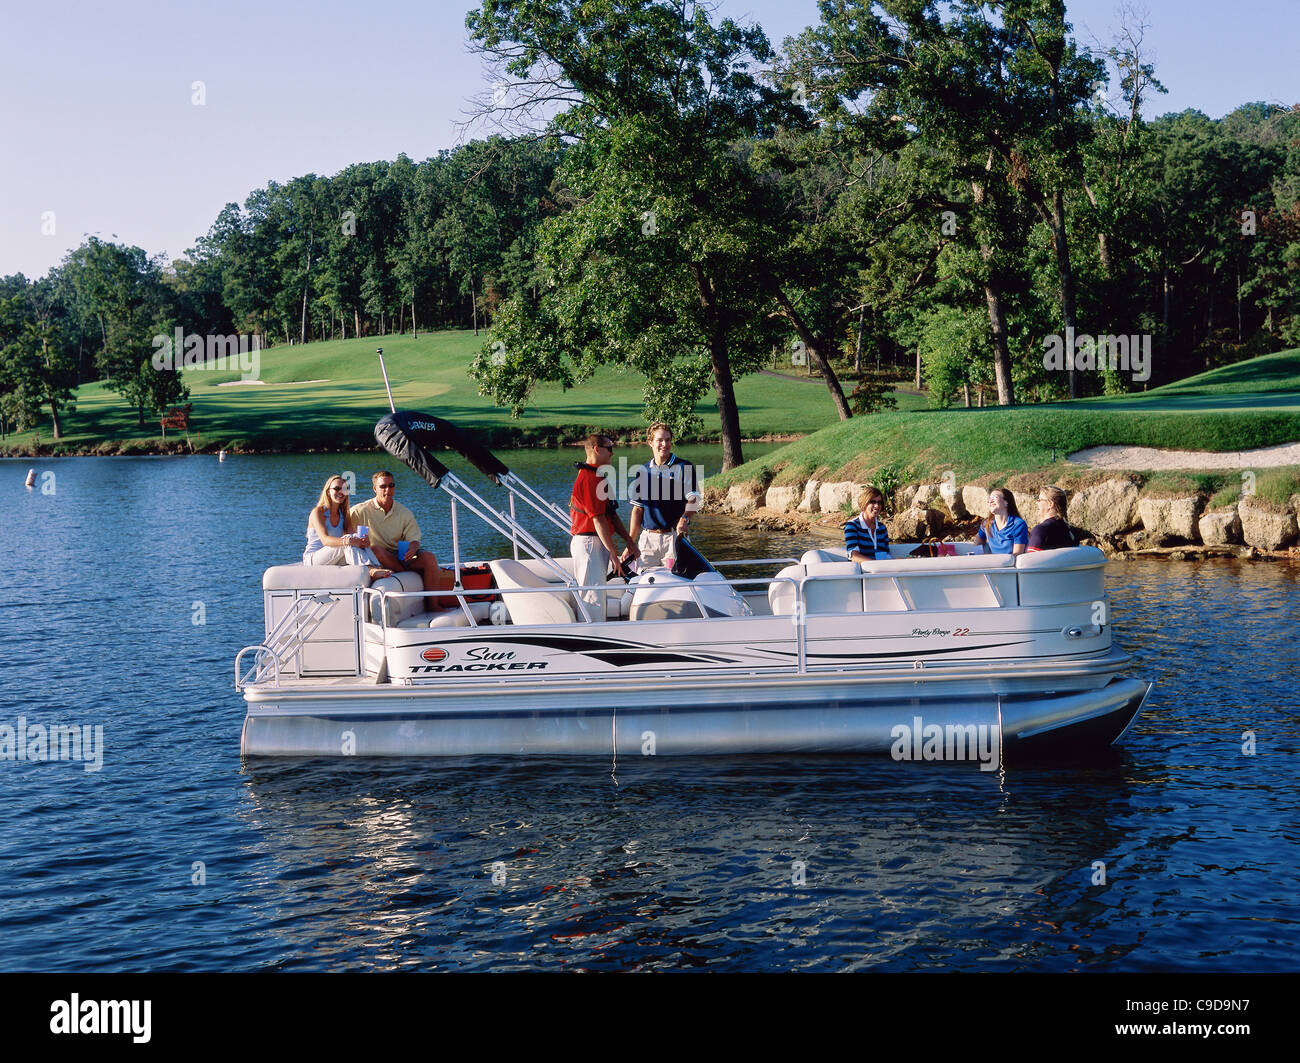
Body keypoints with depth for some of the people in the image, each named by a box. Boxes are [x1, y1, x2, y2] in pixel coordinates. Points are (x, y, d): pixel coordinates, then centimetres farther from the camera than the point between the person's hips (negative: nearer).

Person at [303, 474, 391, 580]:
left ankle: (375, 567, -45)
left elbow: (353, 535, -5)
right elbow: (325, 540, -24)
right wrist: (346, 541, -43)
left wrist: (363, 540, -31)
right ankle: (370, 571, -49)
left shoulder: (344, 514, 12)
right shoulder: (318, 512, -8)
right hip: (312, 559, -6)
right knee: (348, 542, -29)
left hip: (334, 561, 6)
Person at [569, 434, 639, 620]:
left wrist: (630, 542, 15)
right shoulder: (588, 479, -17)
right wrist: (614, 555, -17)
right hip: (588, 542, -11)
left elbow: (612, 514, 20)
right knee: (592, 598, -9)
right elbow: (598, 520, -19)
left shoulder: (599, 477, 17)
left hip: (599, 542, 11)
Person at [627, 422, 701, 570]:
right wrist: (630, 544, 10)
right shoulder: (642, 471, 13)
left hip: (675, 536, -3)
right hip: (647, 538, 3)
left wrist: (685, 518, -26)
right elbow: (637, 509, 15)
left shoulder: (684, 467, 3)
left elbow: (693, 500, -4)